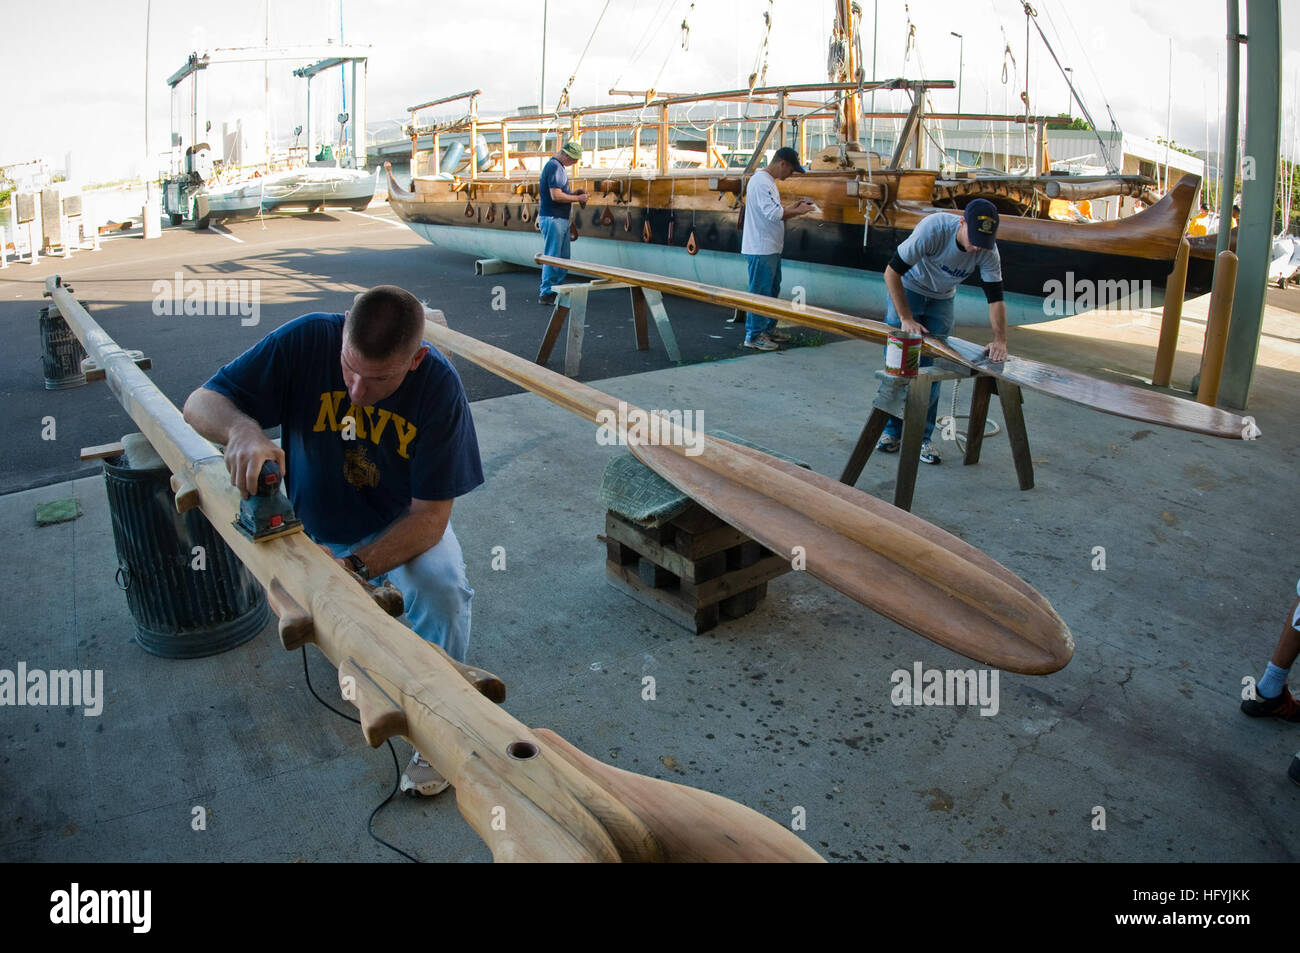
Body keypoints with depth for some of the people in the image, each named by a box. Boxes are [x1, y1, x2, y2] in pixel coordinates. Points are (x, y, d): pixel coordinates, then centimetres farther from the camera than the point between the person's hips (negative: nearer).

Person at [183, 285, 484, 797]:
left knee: (445, 591, -28)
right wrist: (242, 428, -43)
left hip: (402, 523, -2)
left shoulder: (439, 385, -26)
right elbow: (199, 403, -19)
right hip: (316, 526, 3)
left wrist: (353, 566, -39)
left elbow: (431, 514, -25)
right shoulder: (306, 341, -24)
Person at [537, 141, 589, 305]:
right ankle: (546, 294, 1)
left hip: (561, 219, 10)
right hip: (552, 219, -10)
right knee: (553, 257, -5)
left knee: (563, 257, 15)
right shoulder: (554, 166, -16)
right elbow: (556, 195, -23)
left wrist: (574, 194, 10)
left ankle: (554, 288, 24)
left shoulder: (560, 166, 17)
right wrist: (577, 198, -13)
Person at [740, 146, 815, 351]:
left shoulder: (769, 182, 17)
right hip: (760, 249, -11)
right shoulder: (761, 181, -17)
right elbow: (773, 213, -25)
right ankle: (753, 335, 2)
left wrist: (794, 208, 10)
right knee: (760, 293, -5)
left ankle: (769, 329, 30)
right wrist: (798, 211, -13)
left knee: (772, 290, 18)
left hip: (771, 249, 11)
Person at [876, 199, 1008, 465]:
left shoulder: (988, 251, -22)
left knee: (932, 368, -1)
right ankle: (891, 430, 7)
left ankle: (921, 437, 7)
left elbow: (995, 298, -16)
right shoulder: (934, 228, -33)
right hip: (906, 290, -3)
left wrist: (1000, 340, -30)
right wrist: (906, 318, -27)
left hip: (941, 300, 3)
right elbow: (891, 272, -27)